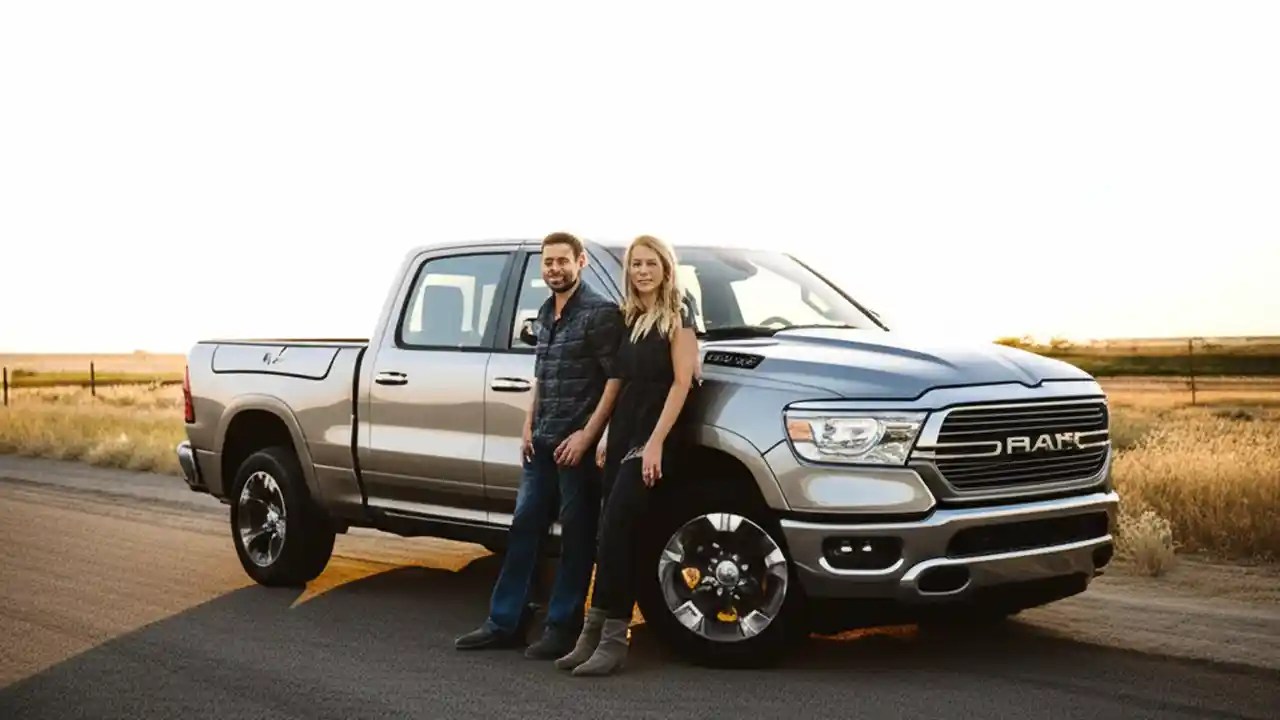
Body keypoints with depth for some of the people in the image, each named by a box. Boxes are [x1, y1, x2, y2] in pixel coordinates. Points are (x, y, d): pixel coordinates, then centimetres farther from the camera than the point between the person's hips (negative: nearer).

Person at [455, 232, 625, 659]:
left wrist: (587, 434, -18)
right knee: (524, 529, 10)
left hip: (578, 444, -8)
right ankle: (503, 622, 17)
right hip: (542, 443, 8)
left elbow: (616, 378, -15)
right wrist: (529, 425, 13)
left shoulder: (600, 312, -10)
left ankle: (562, 628, 9)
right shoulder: (546, 313, 15)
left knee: (576, 537, 2)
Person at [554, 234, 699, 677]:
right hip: (622, 435, 6)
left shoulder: (677, 317, -3)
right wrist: (608, 439, 12)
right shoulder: (628, 318, 17)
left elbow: (681, 382, -11)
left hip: (652, 437, -6)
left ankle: (608, 637, -10)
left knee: (615, 532, -13)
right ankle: (599, 635, 5)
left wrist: (656, 443, -18)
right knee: (615, 535, 4)